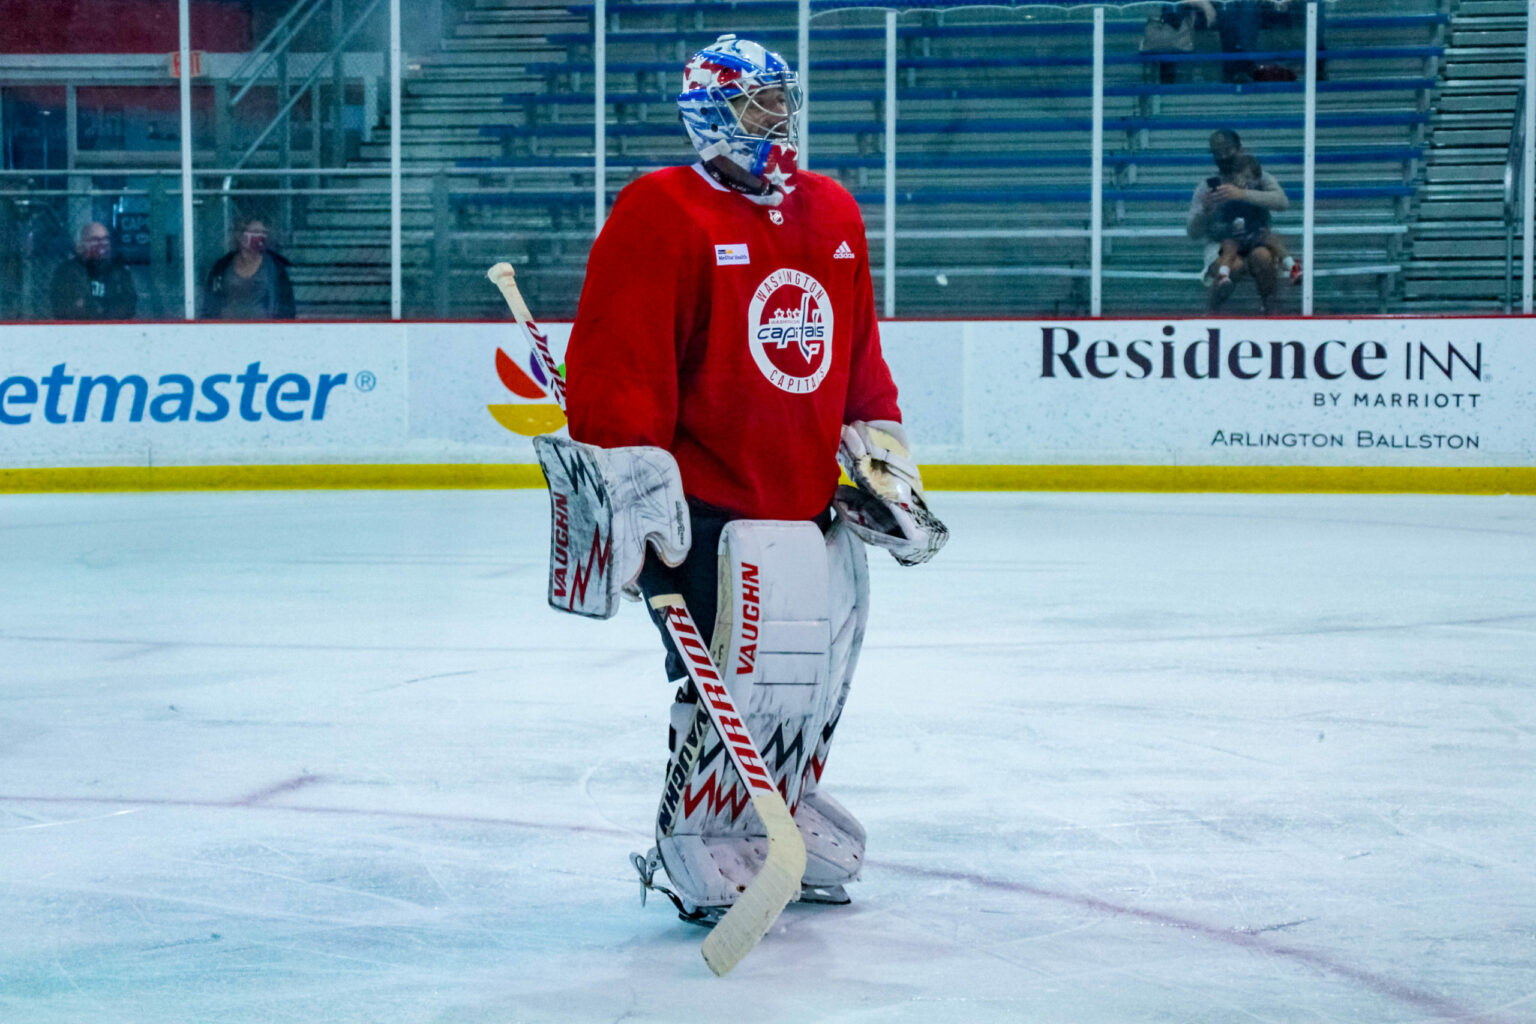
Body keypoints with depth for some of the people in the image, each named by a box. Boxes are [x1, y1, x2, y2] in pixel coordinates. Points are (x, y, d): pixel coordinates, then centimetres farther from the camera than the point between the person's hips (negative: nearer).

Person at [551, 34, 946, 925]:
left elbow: (860, 354, 22)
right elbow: (615, 358, -17)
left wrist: (882, 451, 19)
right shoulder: (661, 215, -11)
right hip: (708, 509, -8)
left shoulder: (834, 215, 13)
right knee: (742, 677, -11)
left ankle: (783, 815, 34)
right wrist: (628, 476, -22)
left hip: (812, 506, 8)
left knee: (818, 673, 15)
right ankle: (692, 847, 6)